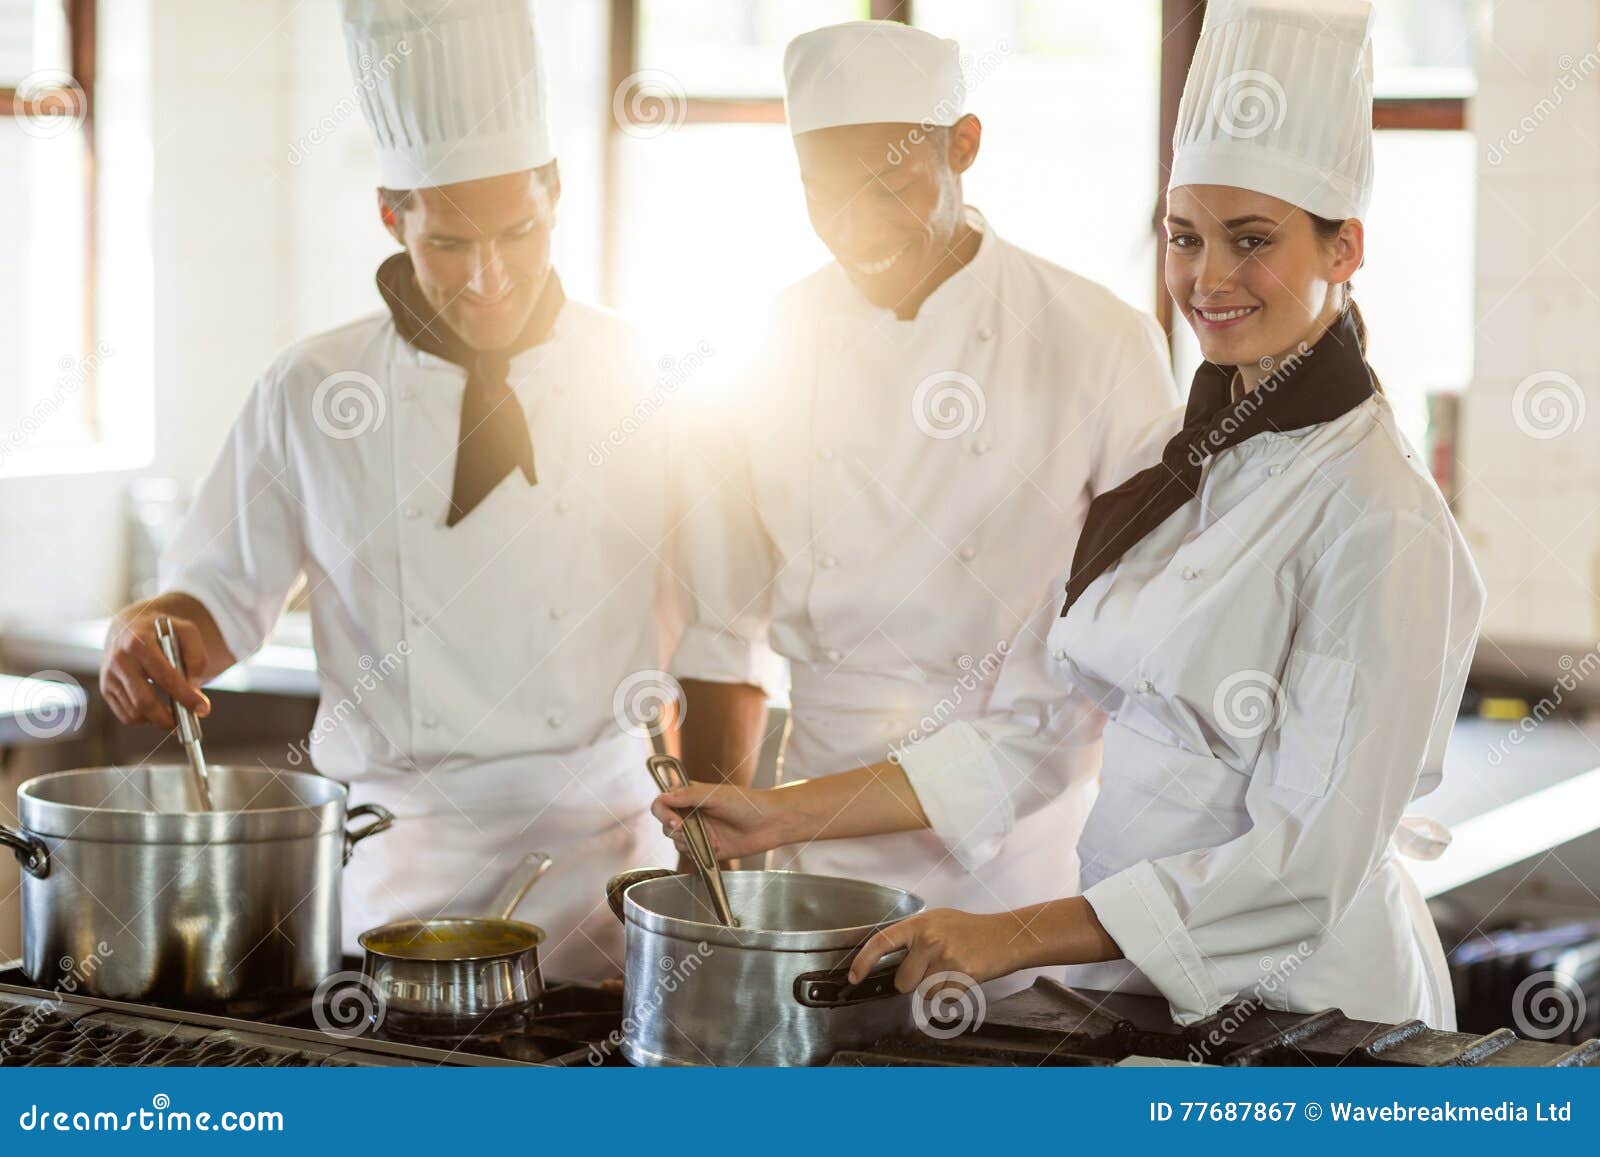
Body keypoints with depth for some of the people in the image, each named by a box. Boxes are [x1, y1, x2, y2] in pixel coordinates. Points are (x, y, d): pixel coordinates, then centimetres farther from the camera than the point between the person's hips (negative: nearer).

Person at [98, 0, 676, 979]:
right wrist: (149, 634, -11)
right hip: (384, 866, 1)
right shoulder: (311, 396, 1)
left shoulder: (641, 386, 1)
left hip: (597, 857, 0)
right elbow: (224, 598, 11)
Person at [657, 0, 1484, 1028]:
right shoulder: (1176, 471, 9)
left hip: (1294, 1015, -6)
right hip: (1125, 988, 6)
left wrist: (1018, 938, -23)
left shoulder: (1380, 518, -14)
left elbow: (1312, 861, -19)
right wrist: (793, 815, 3)